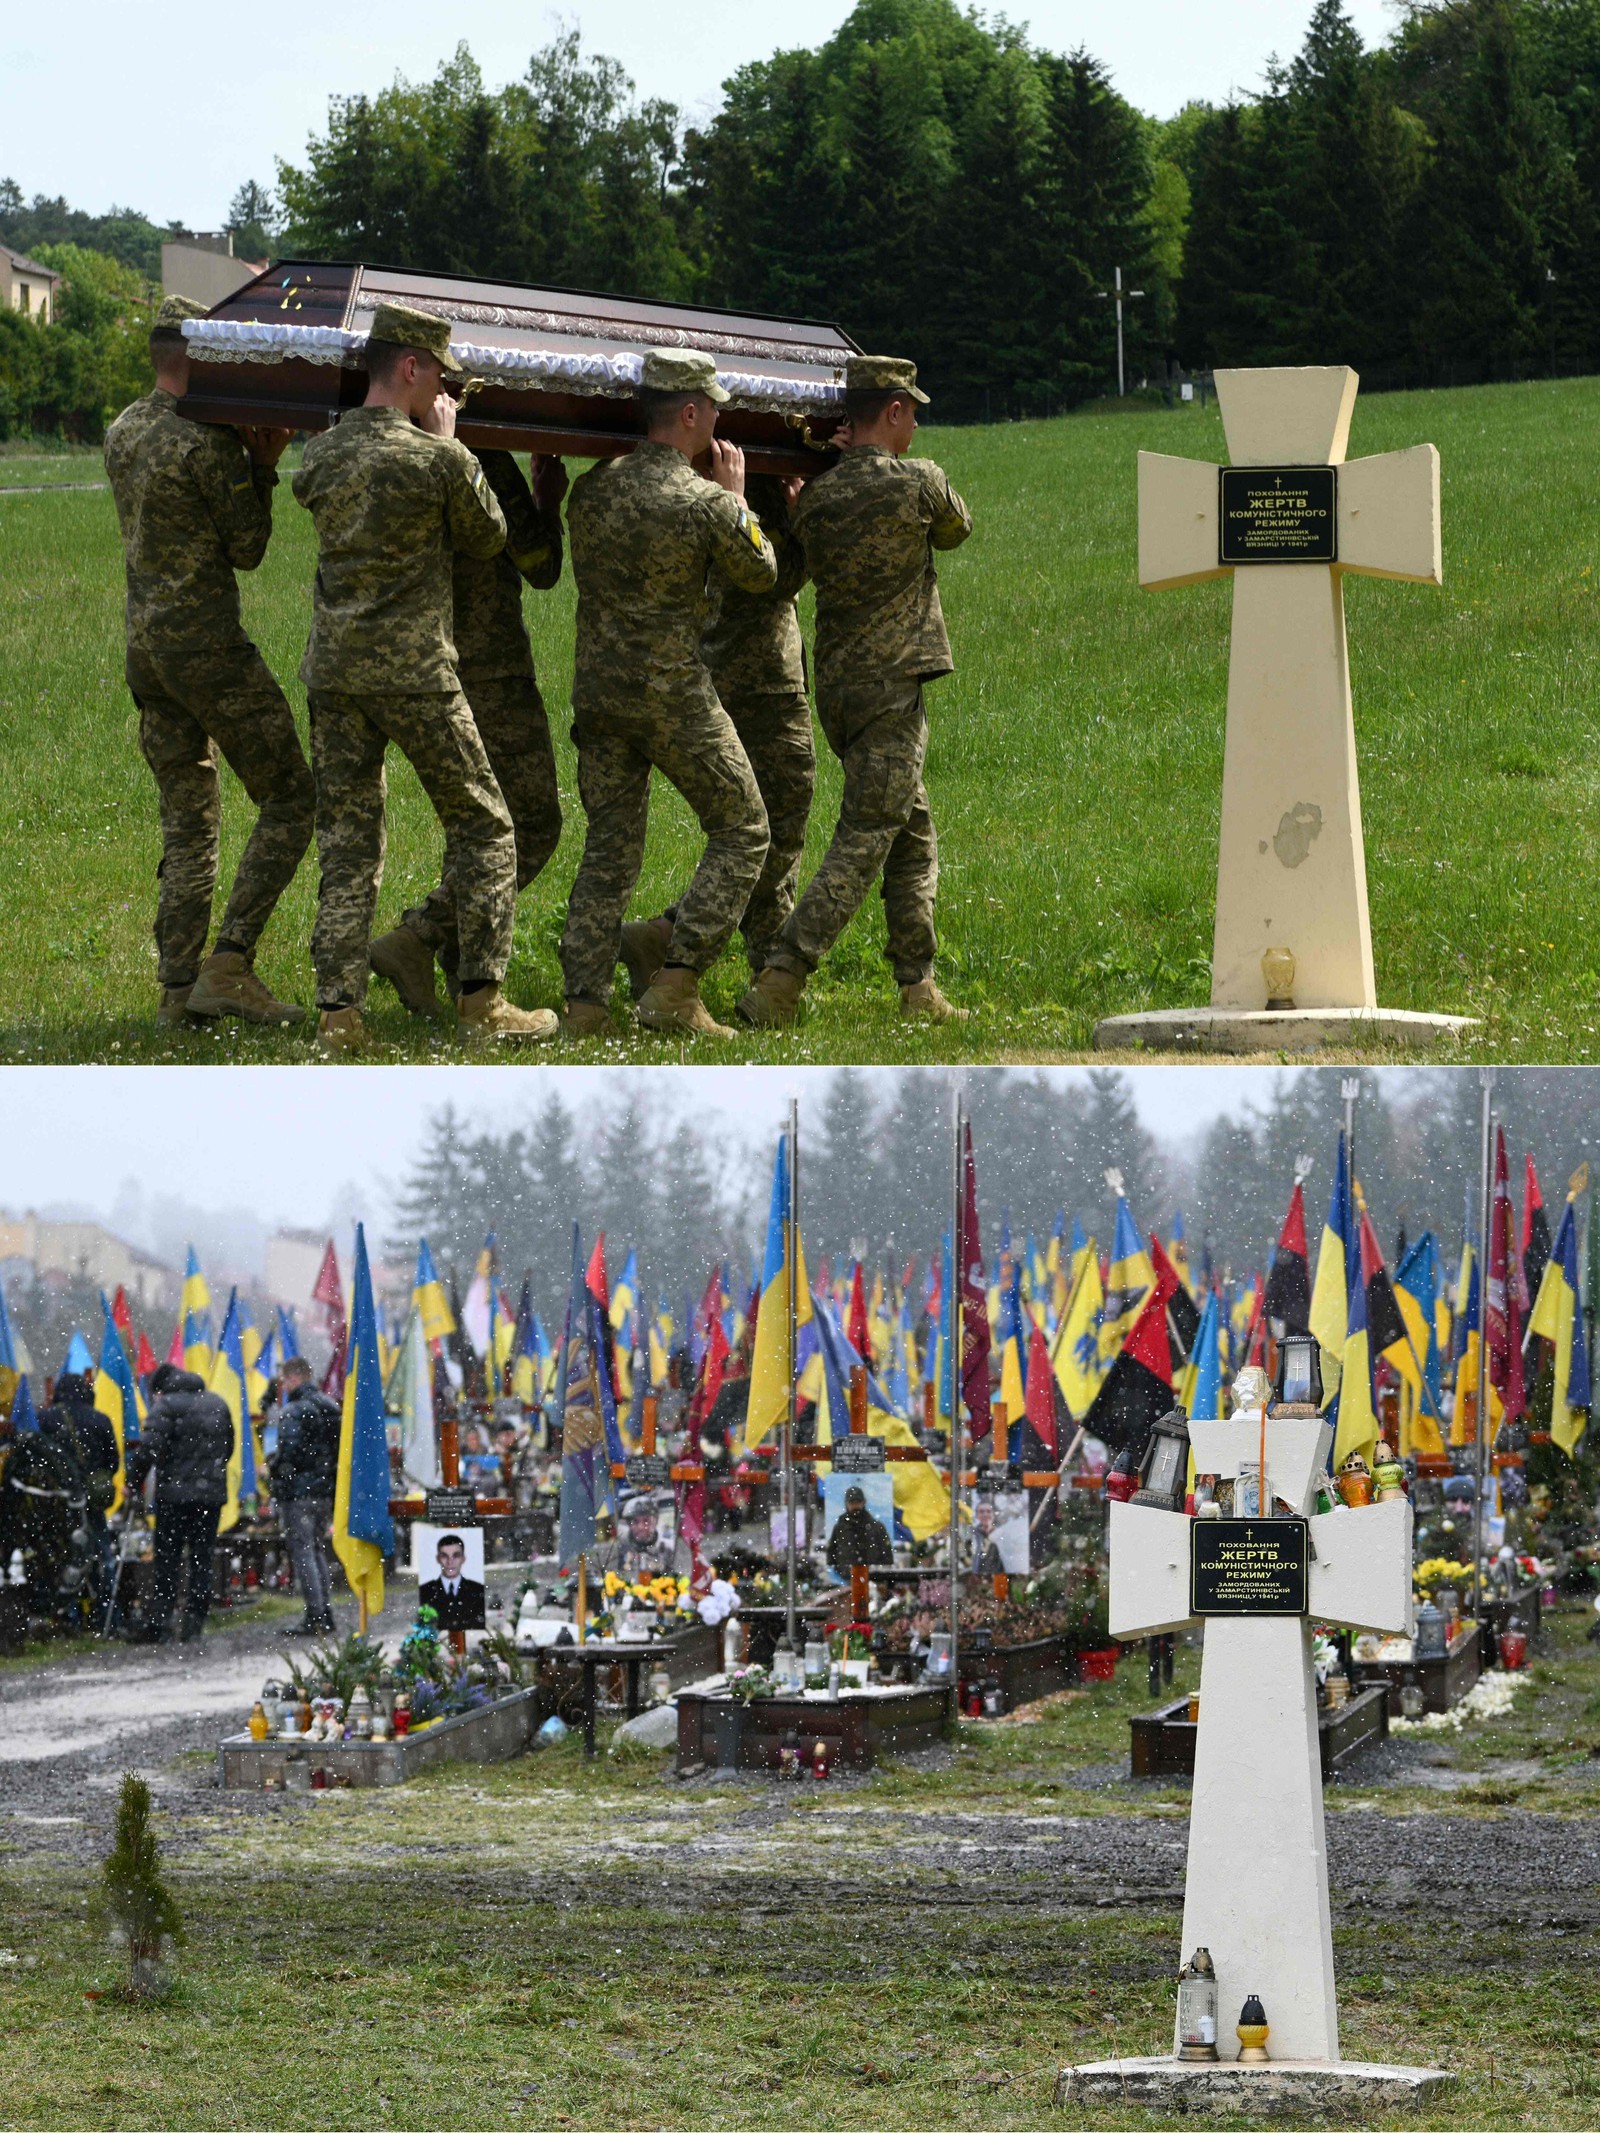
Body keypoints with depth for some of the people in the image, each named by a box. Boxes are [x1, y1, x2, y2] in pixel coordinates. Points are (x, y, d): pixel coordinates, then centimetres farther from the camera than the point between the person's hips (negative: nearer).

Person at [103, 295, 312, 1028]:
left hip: (144, 640, 8)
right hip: (207, 642, -8)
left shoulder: (121, 434, 11)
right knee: (289, 800, -1)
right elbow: (247, 548, -7)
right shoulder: (207, 443, -14)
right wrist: (262, 467, 1)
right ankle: (229, 964, -9)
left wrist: (245, 458, 7)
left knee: (188, 824, 12)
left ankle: (178, 984, 6)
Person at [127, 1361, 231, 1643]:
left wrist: (133, 1482, -6)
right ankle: (194, 1625, 6)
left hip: (175, 1493, -5)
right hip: (212, 1493, 5)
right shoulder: (218, 1404, 14)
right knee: (202, 1561, 8)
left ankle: (159, 1624, -4)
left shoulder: (166, 1405, -6)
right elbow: (228, 1447, 20)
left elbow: (150, 1448, -15)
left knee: (167, 1560, -1)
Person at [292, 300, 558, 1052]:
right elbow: (487, 538, 4)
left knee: (347, 843, 8)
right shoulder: (439, 460, -11)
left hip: (333, 669, 5)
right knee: (480, 826, 8)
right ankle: (482, 999, 4)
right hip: (414, 670, -5)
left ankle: (338, 1011, 1)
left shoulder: (319, 456, 4)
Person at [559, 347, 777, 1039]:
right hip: (675, 696, -6)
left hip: (597, 690, 6)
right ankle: (675, 985, -1)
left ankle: (583, 1007, 5)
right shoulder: (707, 503, -14)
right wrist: (737, 496, 14)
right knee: (741, 833, 9)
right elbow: (761, 574, 2)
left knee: (609, 848, 11)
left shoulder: (592, 488, 2)